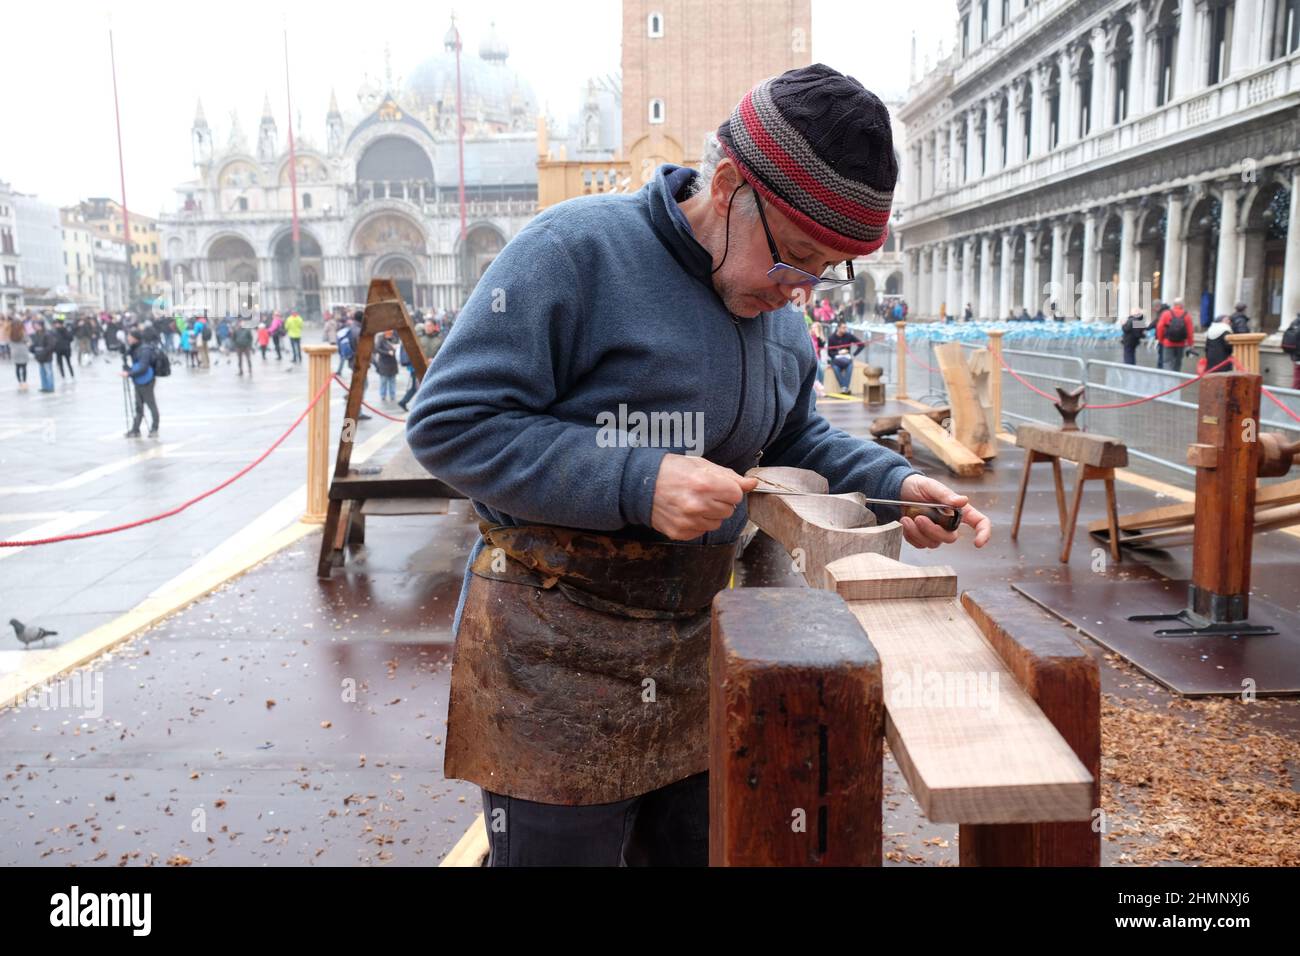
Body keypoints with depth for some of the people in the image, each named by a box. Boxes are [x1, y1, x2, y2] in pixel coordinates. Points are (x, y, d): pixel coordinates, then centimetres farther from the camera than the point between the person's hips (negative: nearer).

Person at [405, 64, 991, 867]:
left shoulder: (777, 305, 7)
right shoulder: (577, 250, -17)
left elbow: (797, 440, 19)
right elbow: (449, 423, -21)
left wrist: (893, 483, 0)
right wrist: (637, 483, -28)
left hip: (698, 642, 7)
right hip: (557, 655, -6)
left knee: (702, 841, 19)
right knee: (562, 842, 7)